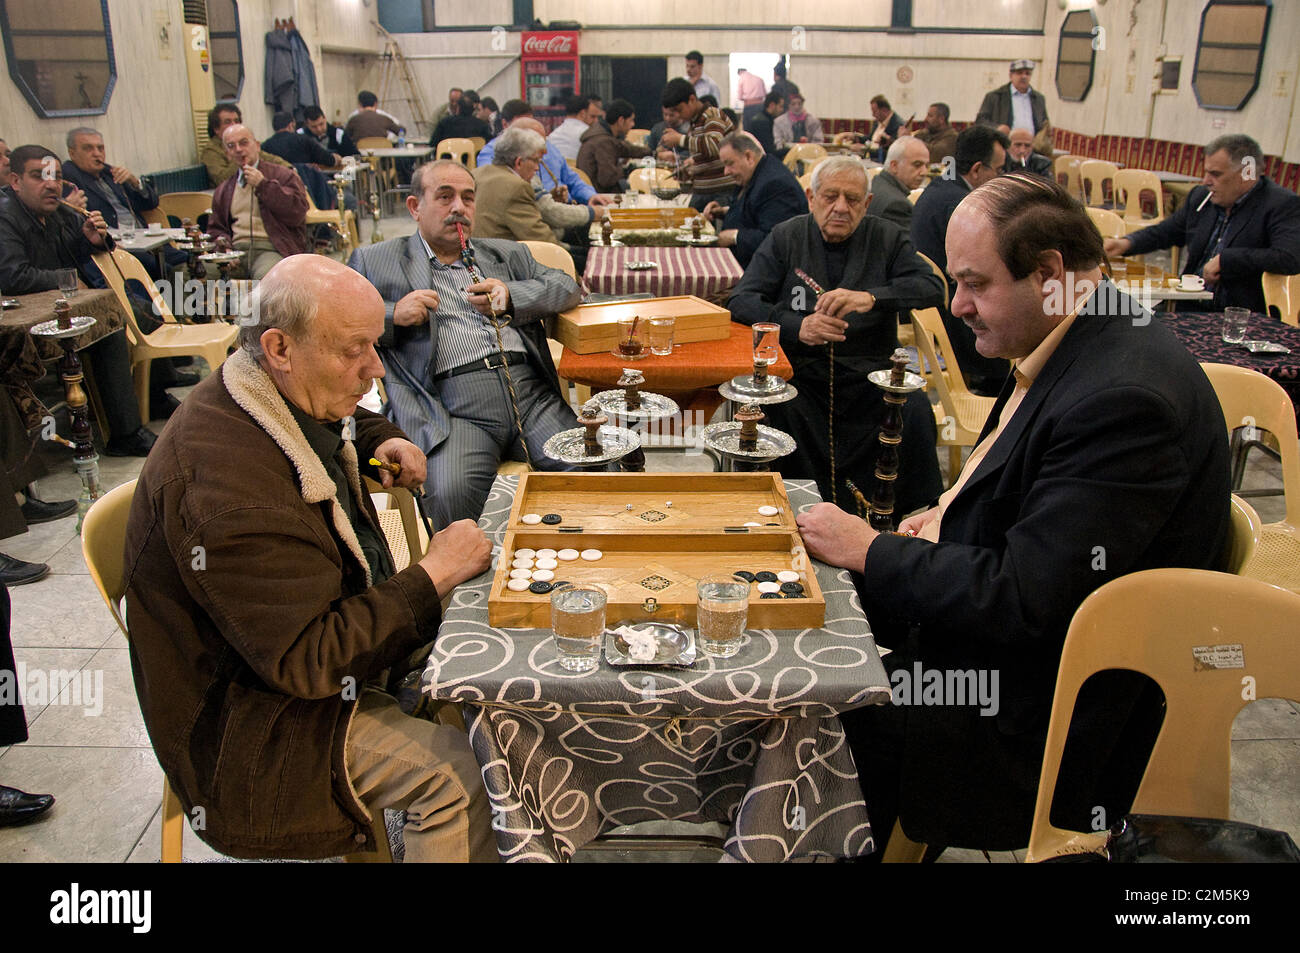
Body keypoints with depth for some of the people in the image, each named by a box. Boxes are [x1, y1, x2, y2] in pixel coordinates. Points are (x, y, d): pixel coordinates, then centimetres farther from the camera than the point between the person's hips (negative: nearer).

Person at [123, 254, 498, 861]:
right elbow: (308, 660, -31)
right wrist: (432, 576, -26)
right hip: (255, 719, -10)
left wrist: (382, 441, 4)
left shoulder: (295, 401, -2)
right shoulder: (226, 485, -33)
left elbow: (346, 422, 26)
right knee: (458, 769, -22)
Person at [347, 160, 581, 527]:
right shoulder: (376, 260, 20)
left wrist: (511, 296, 1)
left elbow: (568, 287, 20)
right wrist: (392, 315, -3)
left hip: (532, 396, 3)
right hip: (455, 410, -3)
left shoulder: (506, 253, 29)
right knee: (452, 495, -34)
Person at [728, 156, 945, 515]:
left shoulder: (886, 239, 9)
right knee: (774, 411, -31)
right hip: (801, 374, 0)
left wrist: (870, 298, -26)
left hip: (870, 374, 1)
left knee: (915, 411, -27)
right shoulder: (786, 237, 9)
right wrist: (797, 327, -20)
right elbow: (741, 301, -1)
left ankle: (909, 517, -11)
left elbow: (931, 286, -7)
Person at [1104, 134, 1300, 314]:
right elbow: (1164, 231, 25)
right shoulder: (1201, 196, 12)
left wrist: (1224, 260, -18)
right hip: (1189, 306, 7)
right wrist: (1127, 243, 5)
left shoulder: (1284, 205, -8)